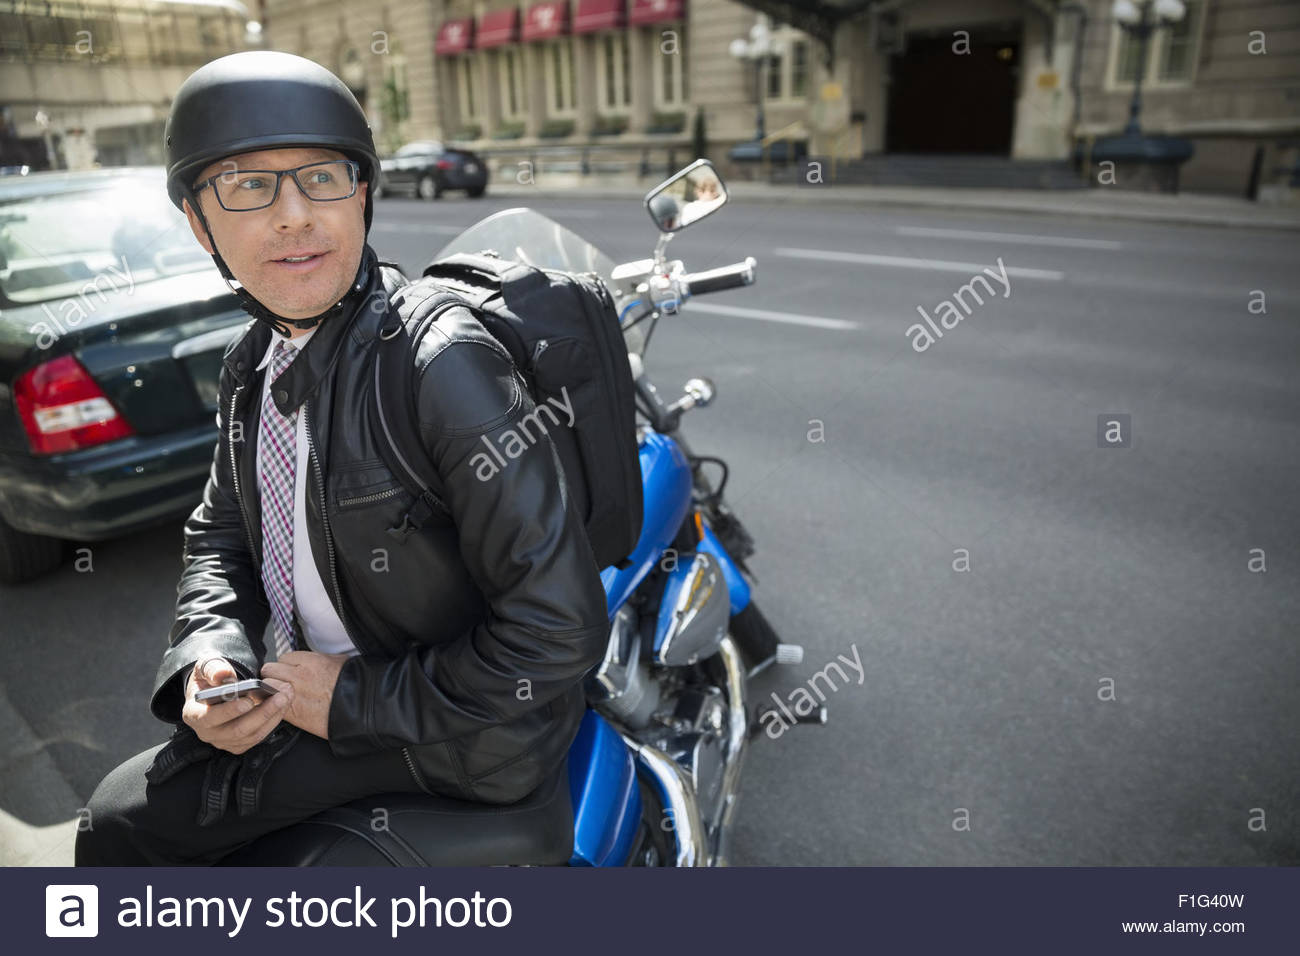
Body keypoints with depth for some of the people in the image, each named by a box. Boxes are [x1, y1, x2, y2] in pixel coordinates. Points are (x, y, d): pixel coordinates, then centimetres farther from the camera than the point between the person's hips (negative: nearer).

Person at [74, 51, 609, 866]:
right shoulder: (255, 363, 1)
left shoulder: (443, 363, -27)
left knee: (124, 824, -6)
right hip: (313, 678, 8)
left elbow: (560, 626, -29)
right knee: (120, 817, 21)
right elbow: (220, 532, 15)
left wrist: (358, 700, -20)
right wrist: (210, 657, -5)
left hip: (455, 732, -8)